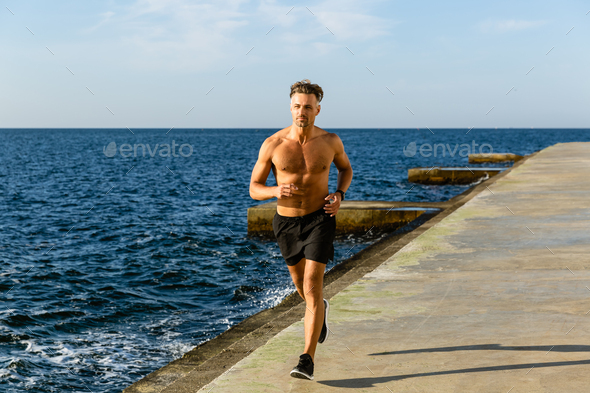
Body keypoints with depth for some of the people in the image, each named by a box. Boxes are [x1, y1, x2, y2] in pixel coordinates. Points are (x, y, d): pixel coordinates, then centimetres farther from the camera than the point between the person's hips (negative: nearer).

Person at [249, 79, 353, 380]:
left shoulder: (330, 141, -9)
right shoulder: (272, 144, -12)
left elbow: (345, 167, 13)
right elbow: (254, 189, -5)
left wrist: (339, 195, -8)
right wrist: (275, 191, -28)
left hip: (320, 219, -2)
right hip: (286, 222, 2)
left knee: (312, 287, -15)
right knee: (301, 284, 21)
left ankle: (307, 361, -12)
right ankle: (320, 309, 58)